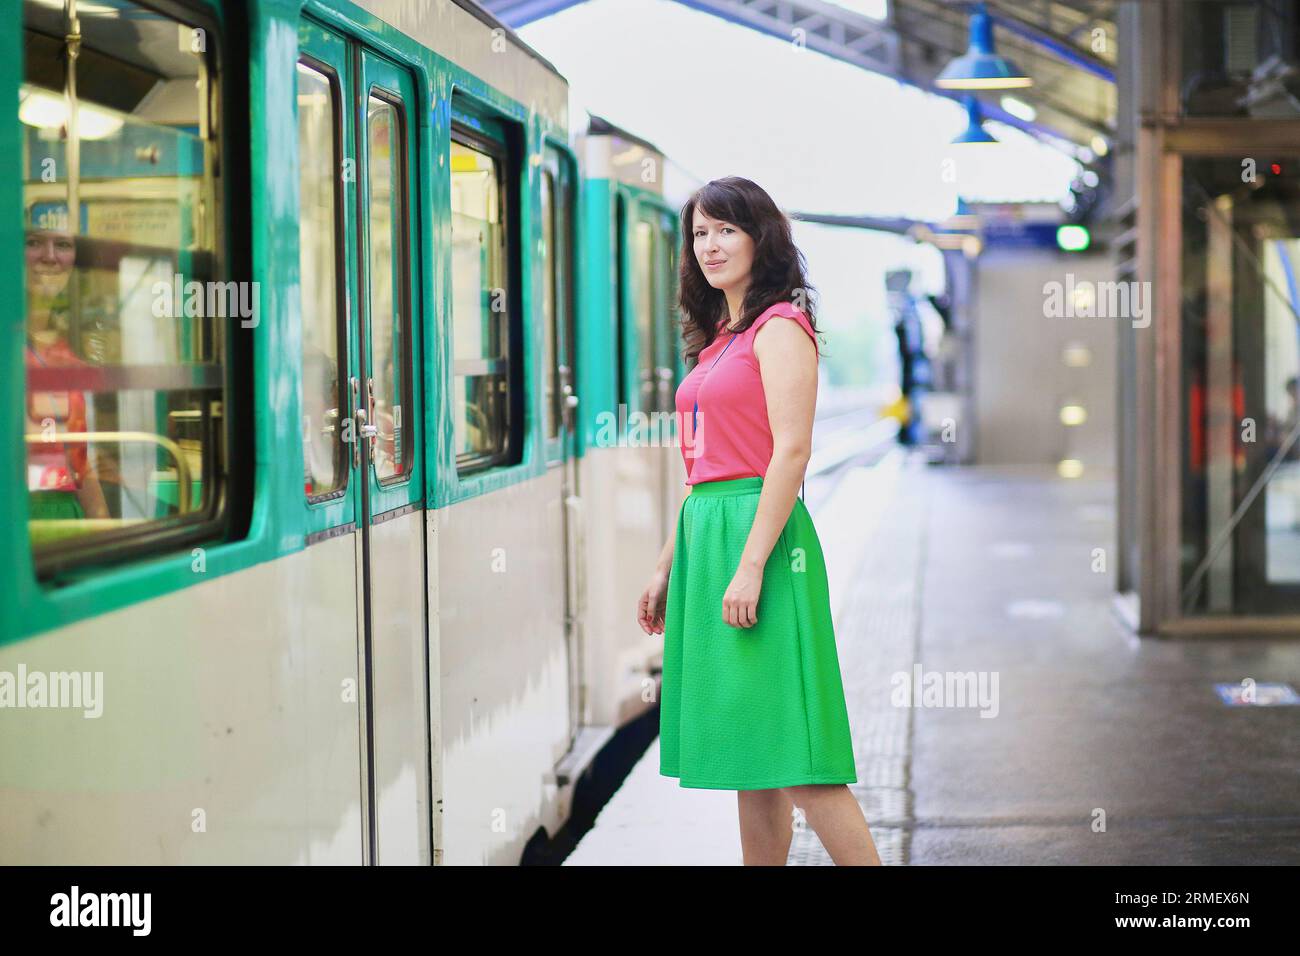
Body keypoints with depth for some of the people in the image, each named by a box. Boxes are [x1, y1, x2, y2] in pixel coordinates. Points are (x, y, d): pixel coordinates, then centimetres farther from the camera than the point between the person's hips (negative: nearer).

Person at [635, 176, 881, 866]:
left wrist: (751, 564, -22)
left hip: (759, 528, -9)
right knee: (747, 753, 10)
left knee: (786, 745, -11)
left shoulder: (780, 327, -7)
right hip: (704, 534, 9)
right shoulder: (718, 338, 19)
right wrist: (667, 568, 20)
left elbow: (791, 452, -16)